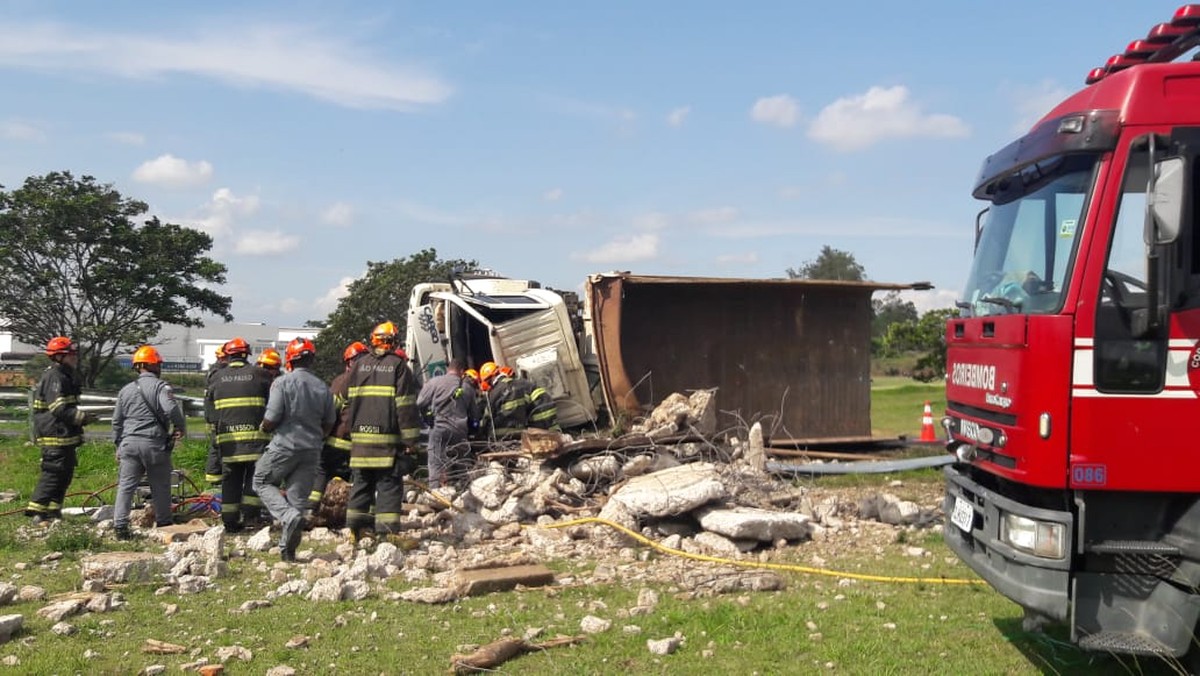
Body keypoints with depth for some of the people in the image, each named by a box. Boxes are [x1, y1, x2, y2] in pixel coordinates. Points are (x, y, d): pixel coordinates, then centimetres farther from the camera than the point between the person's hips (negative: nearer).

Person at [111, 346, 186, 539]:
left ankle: (120, 526, -1)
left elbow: (117, 421, 17)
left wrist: (119, 445, 25)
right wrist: (182, 428, -4)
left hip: (129, 443, 4)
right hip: (154, 443, -4)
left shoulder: (125, 390, 13)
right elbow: (171, 409, -21)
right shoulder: (160, 386, -5)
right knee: (160, 487, 8)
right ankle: (163, 524, 16)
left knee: (125, 486, 6)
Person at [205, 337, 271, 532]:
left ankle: (230, 521, 10)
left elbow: (209, 413, 12)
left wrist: (216, 433, 22)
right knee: (255, 474, 5)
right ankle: (250, 511, -5)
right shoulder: (259, 374, 2)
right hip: (255, 435, -3)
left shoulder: (217, 378, 10)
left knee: (230, 479, 8)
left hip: (227, 437, 3)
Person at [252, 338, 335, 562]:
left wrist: (264, 428, 8)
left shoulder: (283, 382, -11)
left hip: (285, 445, -5)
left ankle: (290, 516, -10)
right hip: (311, 450, 5)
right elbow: (329, 422, 12)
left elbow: (271, 418, -15)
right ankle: (287, 550, 11)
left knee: (262, 482, 15)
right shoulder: (322, 387, 5)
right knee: (298, 497, 9)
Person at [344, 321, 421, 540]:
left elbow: (348, 401, 15)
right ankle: (386, 530, -5)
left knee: (361, 482, 13)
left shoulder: (359, 365, 11)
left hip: (360, 436, 4)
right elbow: (406, 406, -7)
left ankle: (355, 528, 14)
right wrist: (410, 439, -5)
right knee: (389, 484, -1)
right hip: (388, 439, -4)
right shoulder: (399, 366, -3)